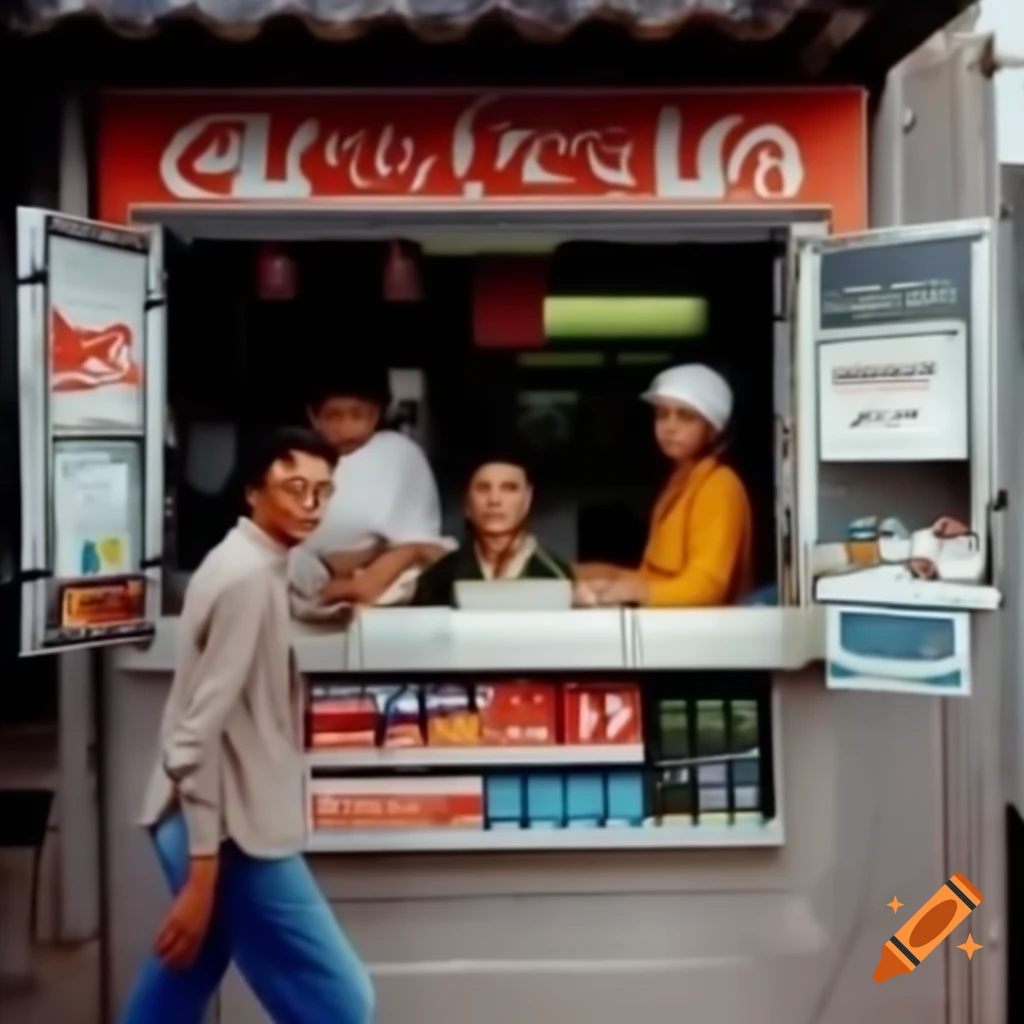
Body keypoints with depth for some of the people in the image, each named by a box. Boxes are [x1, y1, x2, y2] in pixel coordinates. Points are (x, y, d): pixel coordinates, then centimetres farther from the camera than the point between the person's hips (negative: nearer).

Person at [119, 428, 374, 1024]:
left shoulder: (256, 567, 12)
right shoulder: (248, 577, -18)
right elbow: (199, 734, -23)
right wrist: (202, 871, -23)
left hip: (221, 822, 10)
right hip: (231, 832, -10)